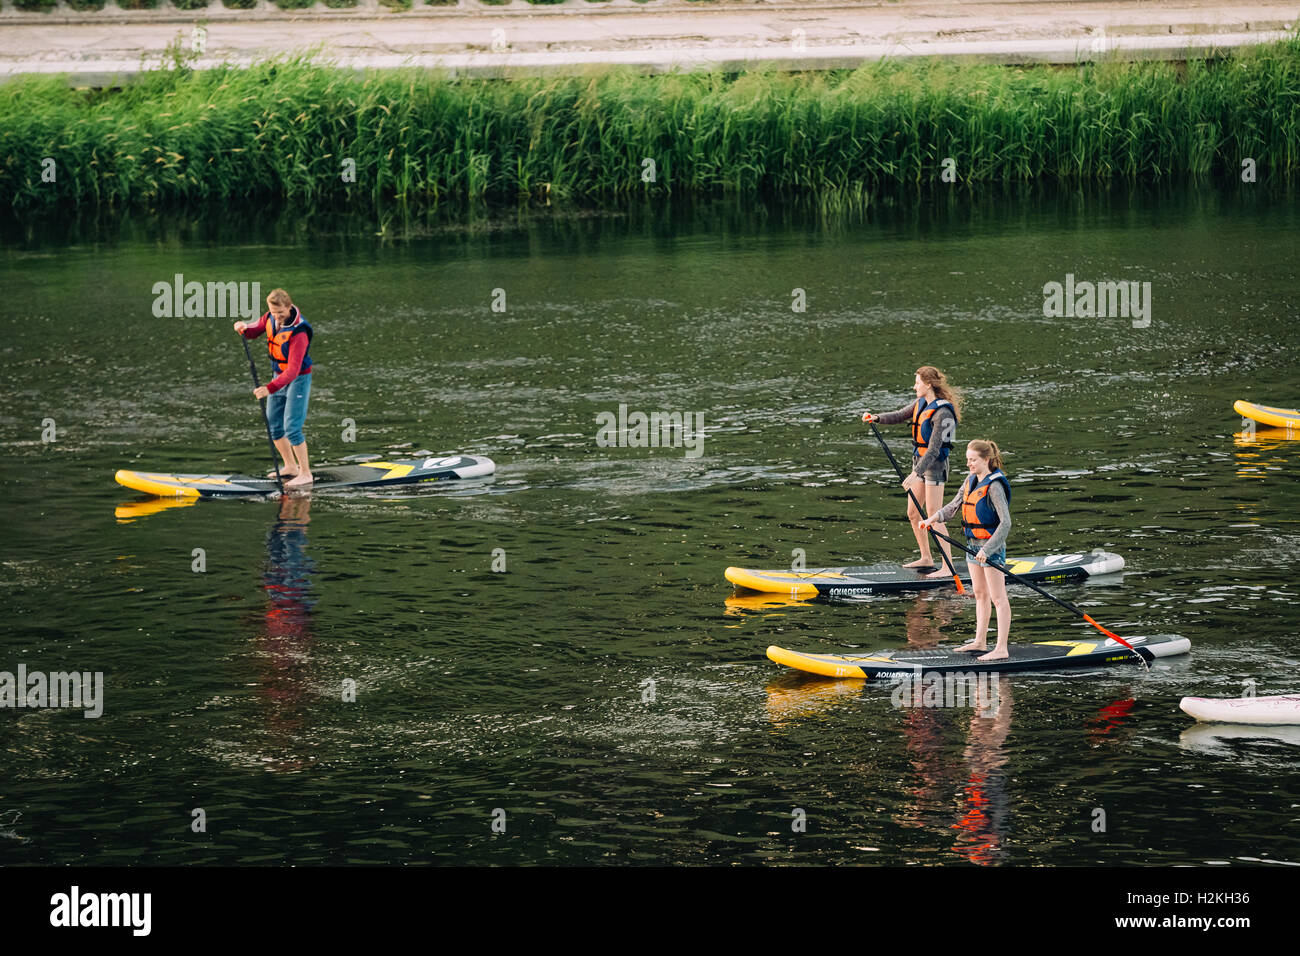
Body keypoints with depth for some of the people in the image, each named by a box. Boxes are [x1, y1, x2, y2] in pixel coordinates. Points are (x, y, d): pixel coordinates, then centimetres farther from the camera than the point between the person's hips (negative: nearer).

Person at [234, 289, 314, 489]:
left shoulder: (298, 332, -30)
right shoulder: (271, 317, -7)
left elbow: (293, 370, -35)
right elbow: (255, 331, 10)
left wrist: (270, 388, -45)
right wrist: (244, 328, -15)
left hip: (298, 379, -8)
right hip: (279, 376, 8)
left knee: (292, 428, -13)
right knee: (274, 426, 12)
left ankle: (305, 474, -5)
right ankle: (291, 467, 27)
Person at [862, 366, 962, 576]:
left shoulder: (942, 412, -22)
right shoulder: (921, 403, 6)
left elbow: (934, 449, -26)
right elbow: (899, 416, 13)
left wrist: (916, 474, -30)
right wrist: (876, 418, -7)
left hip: (935, 464, -9)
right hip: (920, 462, 9)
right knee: (913, 514, 15)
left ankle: (948, 566, -5)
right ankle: (926, 558, 29)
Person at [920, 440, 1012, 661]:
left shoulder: (994, 487, -20)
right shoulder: (970, 481, 7)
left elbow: (1005, 523, -24)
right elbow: (954, 505, 15)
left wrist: (987, 549, -27)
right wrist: (935, 518, -5)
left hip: (992, 545, -9)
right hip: (974, 544, 9)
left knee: (998, 598, -5)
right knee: (980, 594, 18)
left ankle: (1001, 649, -5)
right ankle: (980, 641, 29)